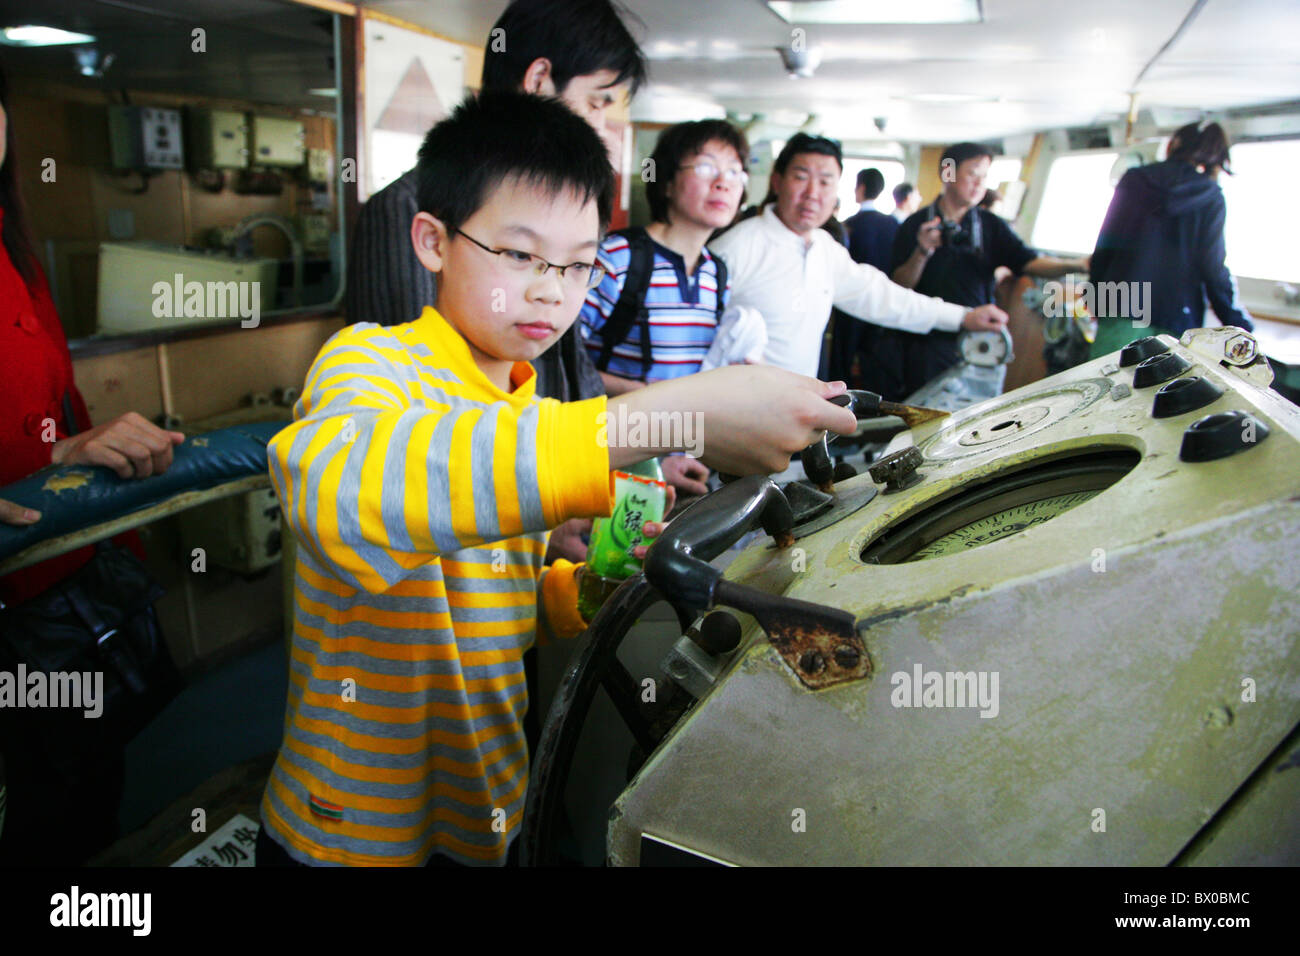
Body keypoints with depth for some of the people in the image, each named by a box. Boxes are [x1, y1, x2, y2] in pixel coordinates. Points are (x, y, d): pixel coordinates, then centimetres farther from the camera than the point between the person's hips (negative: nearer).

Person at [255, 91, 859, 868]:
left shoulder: (525, 408, 7)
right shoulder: (371, 362, -17)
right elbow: (334, 484, -43)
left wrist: (583, 587, -7)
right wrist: (666, 416, -47)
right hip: (354, 835, -6)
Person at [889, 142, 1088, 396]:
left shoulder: (992, 226, 8)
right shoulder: (915, 225, 1)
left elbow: (1029, 262, -4)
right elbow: (901, 286, -5)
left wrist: (1078, 265, -19)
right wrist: (923, 253, -21)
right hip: (930, 344, -2)